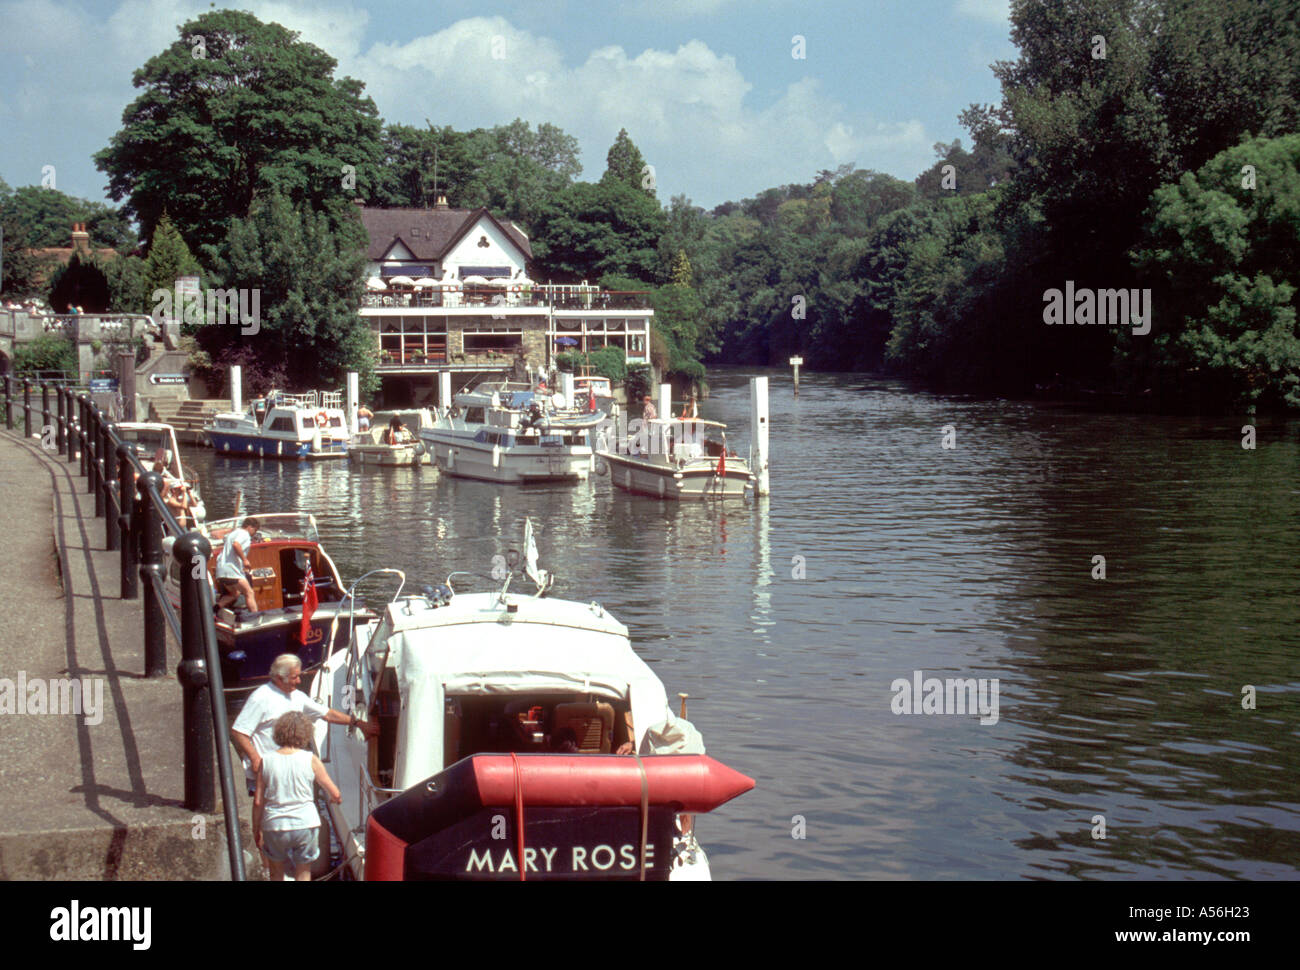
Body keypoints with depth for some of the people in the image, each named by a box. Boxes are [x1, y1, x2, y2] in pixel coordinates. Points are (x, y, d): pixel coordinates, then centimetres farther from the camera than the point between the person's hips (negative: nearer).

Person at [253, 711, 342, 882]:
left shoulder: (267, 760, -2)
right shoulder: (310, 759, -5)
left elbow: (258, 802, -1)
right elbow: (336, 794, 0)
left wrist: (256, 829, 11)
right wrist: (336, 799, 24)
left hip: (274, 825, 1)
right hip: (306, 823, -1)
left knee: (276, 875, 17)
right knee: (303, 874, 13)